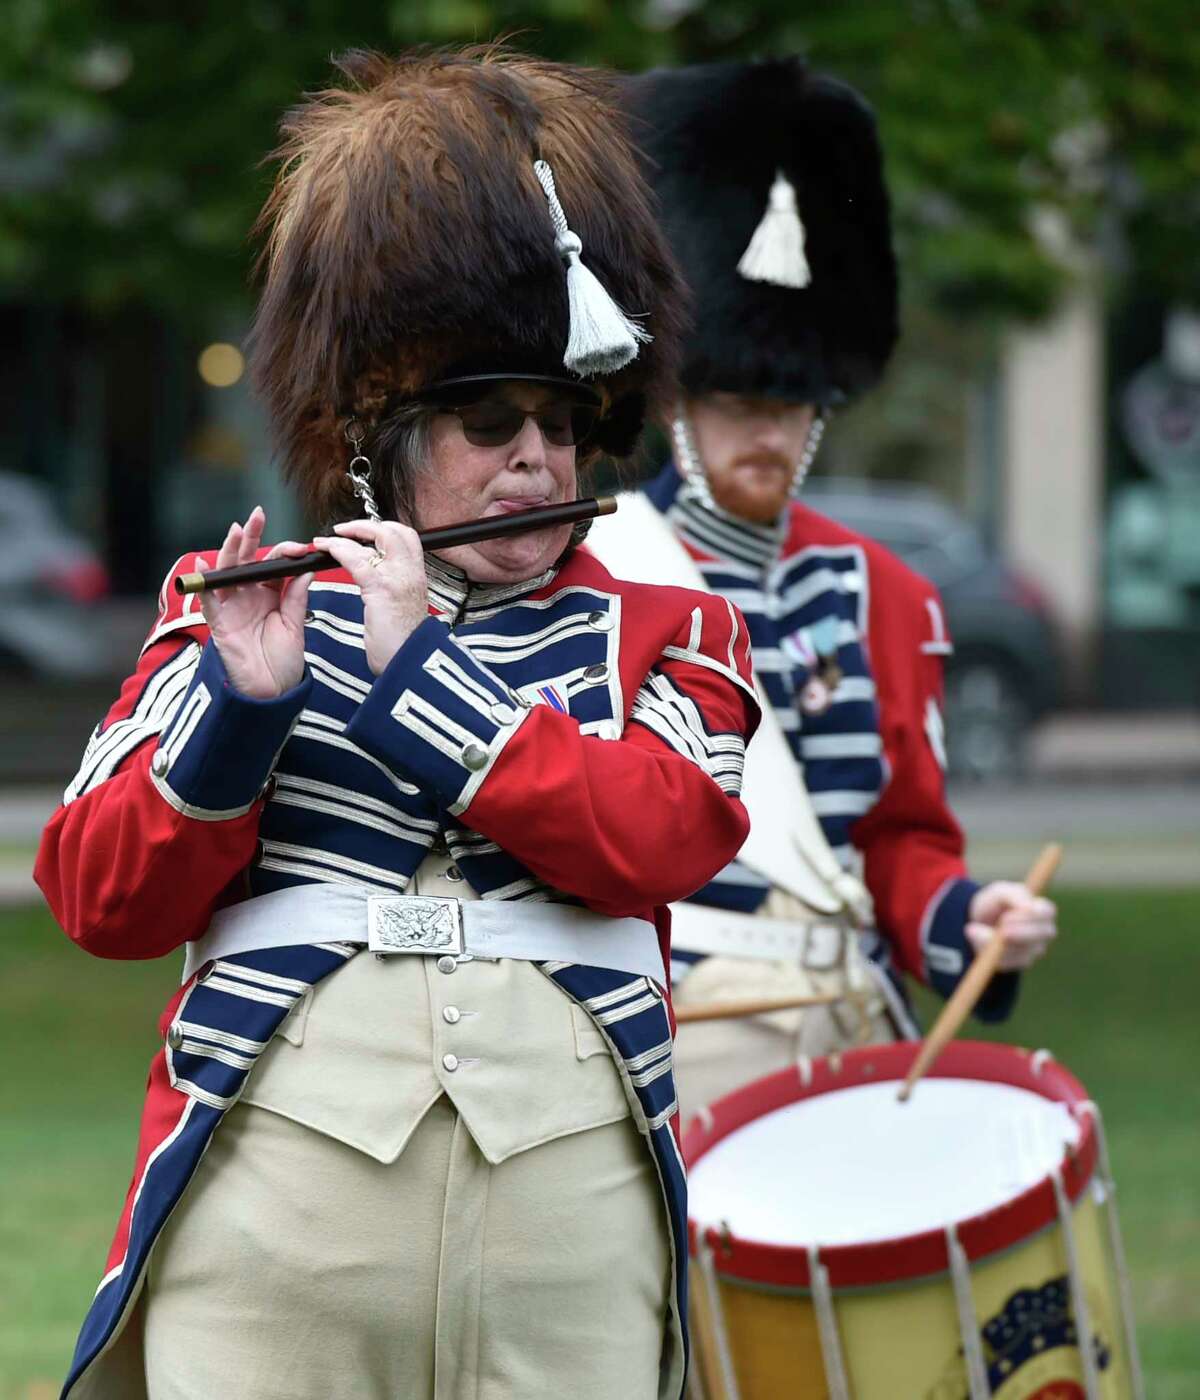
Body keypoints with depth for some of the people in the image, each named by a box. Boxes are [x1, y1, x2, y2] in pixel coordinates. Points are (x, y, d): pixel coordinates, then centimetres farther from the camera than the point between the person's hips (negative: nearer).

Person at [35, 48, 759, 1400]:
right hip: (275, 1223, 0)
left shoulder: (665, 634, 13)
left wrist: (417, 667, -9)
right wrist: (243, 703, -11)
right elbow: (99, 902, 3)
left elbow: (659, 838, -7)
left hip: (567, 1243, 0)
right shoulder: (232, 610, 12)